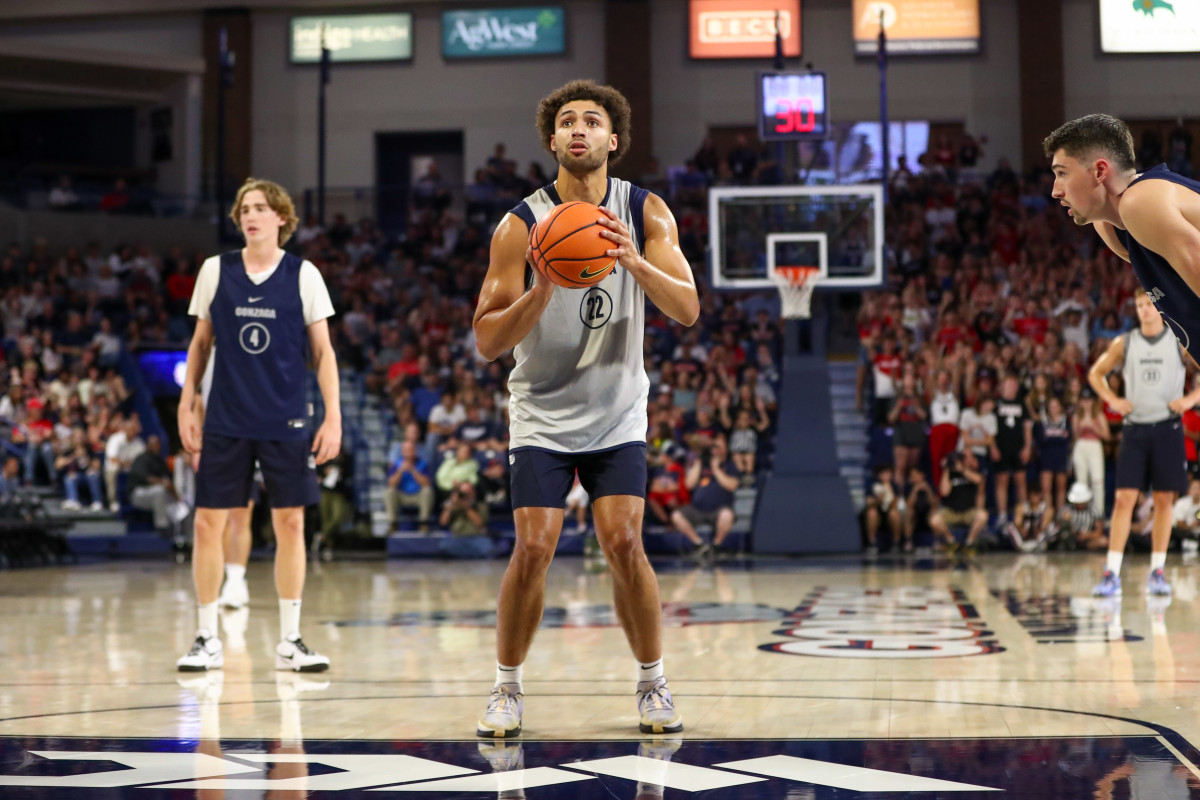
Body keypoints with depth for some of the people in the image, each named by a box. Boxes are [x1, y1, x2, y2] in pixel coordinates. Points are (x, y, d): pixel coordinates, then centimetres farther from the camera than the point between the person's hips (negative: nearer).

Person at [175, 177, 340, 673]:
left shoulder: (303, 275, 0)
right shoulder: (216, 270, 4)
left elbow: (323, 351, 2)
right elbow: (200, 343, 11)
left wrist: (333, 417, -5)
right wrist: (186, 407, 6)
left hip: (285, 422, -1)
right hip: (225, 421, 1)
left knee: (290, 523, 1)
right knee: (208, 523, -1)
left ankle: (289, 641, 12)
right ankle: (207, 639, 11)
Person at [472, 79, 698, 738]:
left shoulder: (645, 213, -6)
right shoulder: (521, 225, -13)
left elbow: (688, 309, -15)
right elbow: (487, 341, -16)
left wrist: (635, 261, -32)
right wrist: (543, 292, -33)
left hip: (618, 414, 1)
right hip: (542, 415, -1)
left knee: (623, 543, -9)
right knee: (533, 547, -10)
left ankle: (652, 684, 9)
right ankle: (507, 688, 8)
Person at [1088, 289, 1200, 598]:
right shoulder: (1124, 344, 5)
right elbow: (1096, 373, 17)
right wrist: (1113, 400, 1)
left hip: (1167, 427, 0)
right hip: (1134, 429, 0)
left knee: (1164, 500, 3)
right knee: (1124, 499, -7)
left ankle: (1157, 572, 13)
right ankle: (1112, 574, -9)